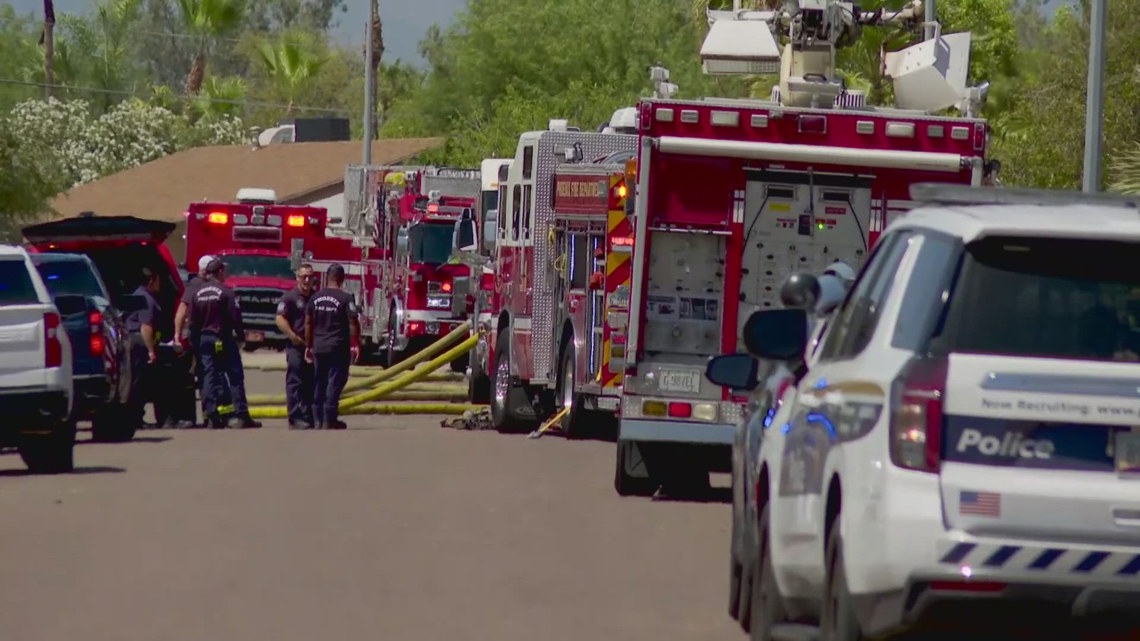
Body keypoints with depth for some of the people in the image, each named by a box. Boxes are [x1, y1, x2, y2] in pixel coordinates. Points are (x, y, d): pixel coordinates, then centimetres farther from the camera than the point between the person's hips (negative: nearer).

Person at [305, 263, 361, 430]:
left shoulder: (316, 298, 6)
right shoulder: (345, 298, -9)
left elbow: (308, 323, 9)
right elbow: (353, 323, -13)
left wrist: (308, 346, 16)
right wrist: (355, 344, -6)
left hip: (319, 347, 5)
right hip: (338, 347, -5)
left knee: (320, 383, 12)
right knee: (335, 382, -2)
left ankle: (319, 419, 14)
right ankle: (329, 421, -5)